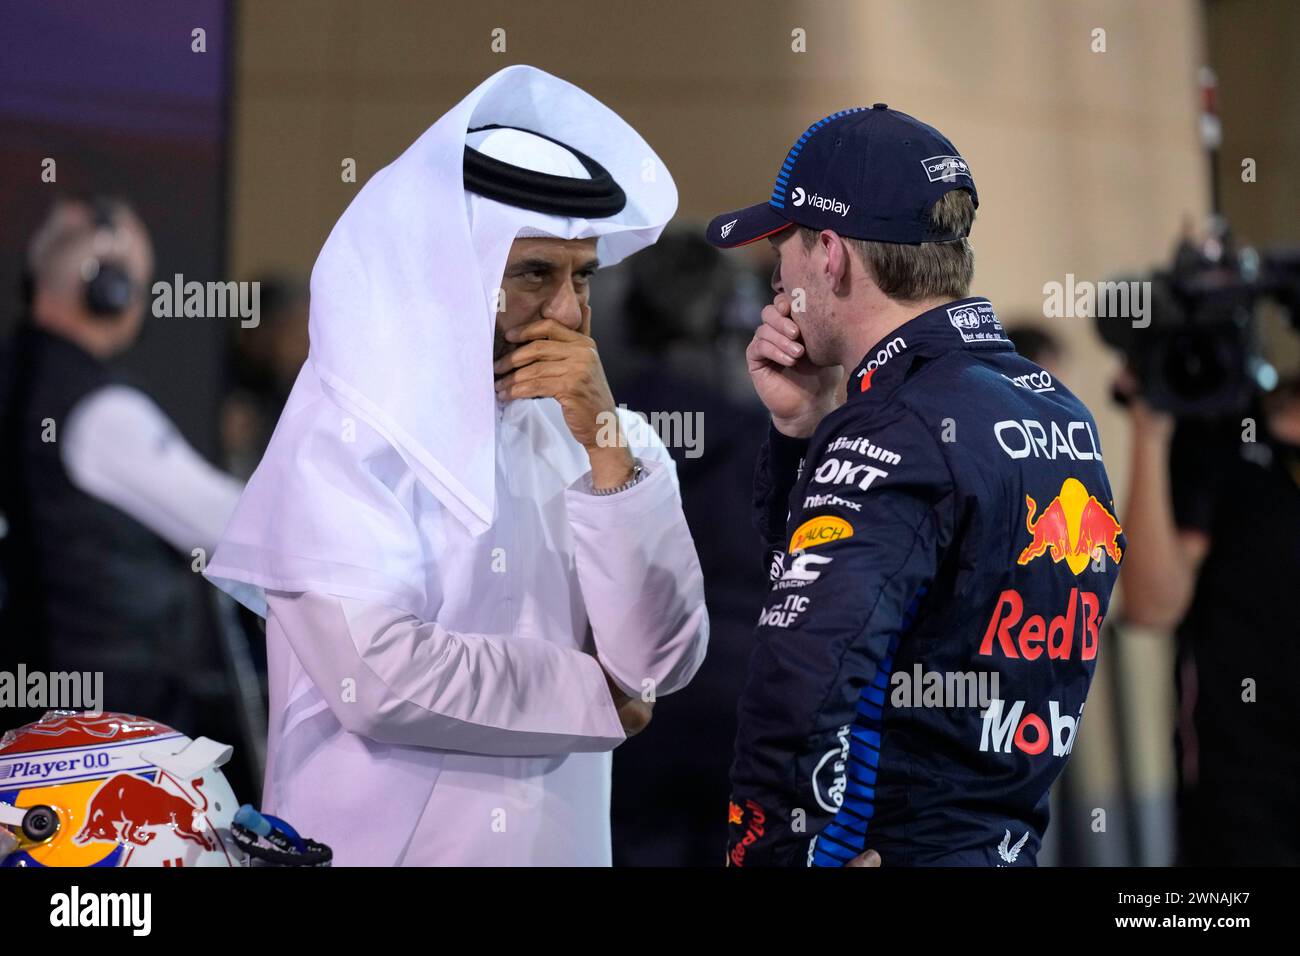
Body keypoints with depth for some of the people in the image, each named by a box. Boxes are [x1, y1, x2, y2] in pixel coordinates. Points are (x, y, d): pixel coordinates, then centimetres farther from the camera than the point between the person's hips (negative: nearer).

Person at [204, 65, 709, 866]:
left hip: (558, 838, 5)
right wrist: (594, 695, -10)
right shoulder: (347, 434, -11)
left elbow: (662, 660, -5)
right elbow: (377, 675, -22)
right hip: (376, 842, -5)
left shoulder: (569, 434, 2)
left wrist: (606, 442, -13)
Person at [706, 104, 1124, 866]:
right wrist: (802, 426, 9)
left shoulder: (898, 432, -18)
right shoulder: (1060, 411, 11)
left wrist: (766, 850, -19)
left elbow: (797, 693, -31)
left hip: (893, 848, -9)